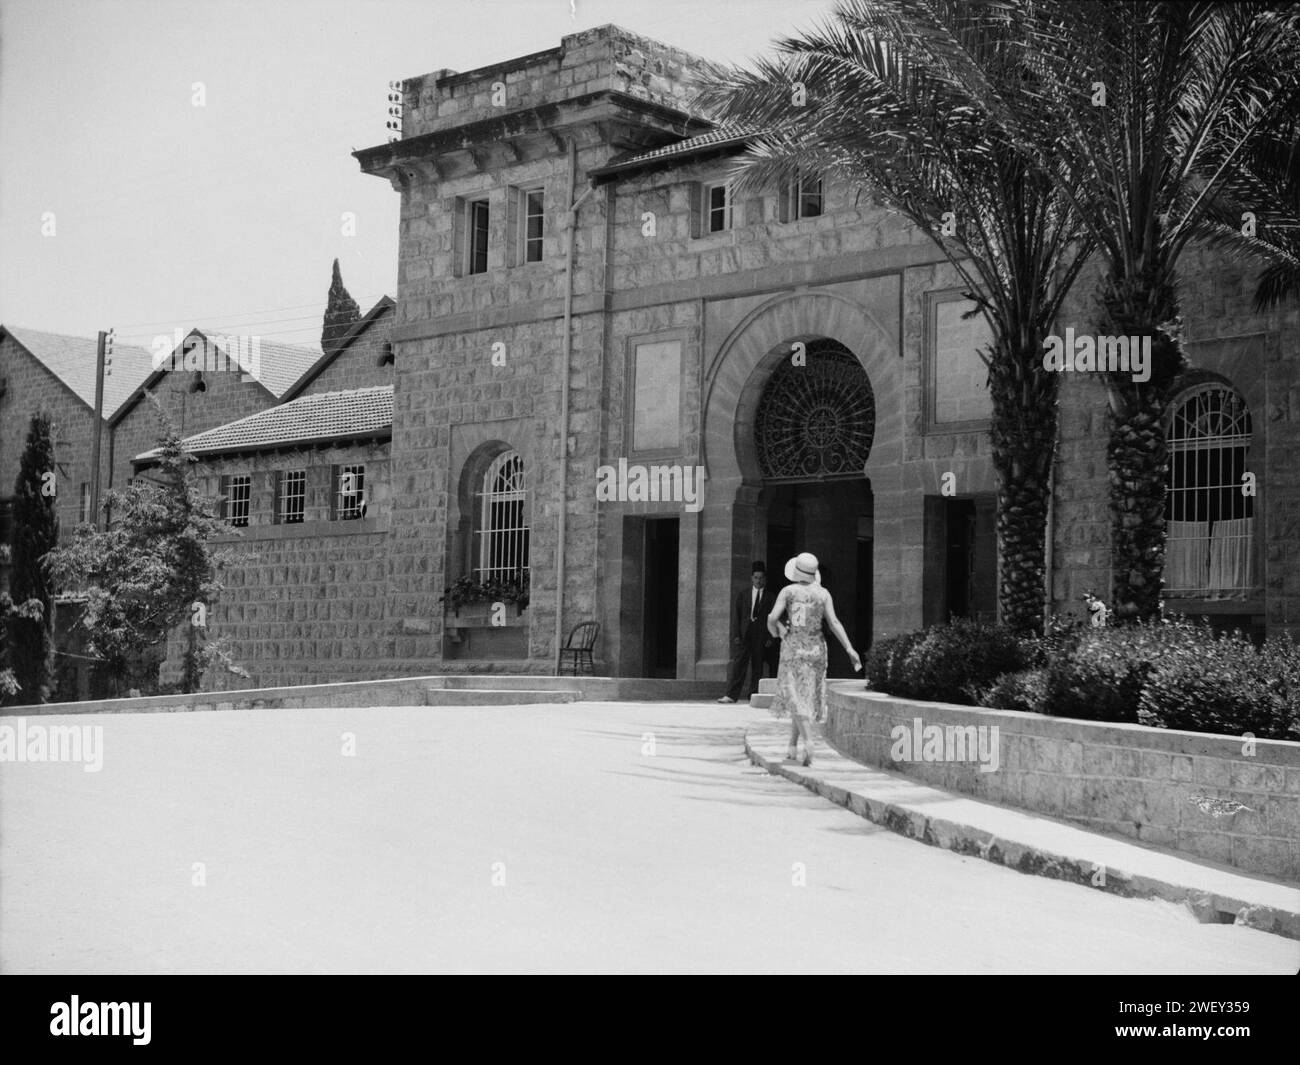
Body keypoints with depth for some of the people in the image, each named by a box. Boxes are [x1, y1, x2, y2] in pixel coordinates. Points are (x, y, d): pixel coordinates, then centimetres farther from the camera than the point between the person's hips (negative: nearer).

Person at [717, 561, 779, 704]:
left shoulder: (770, 597, 5)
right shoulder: (742, 594, 10)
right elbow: (736, 615, 6)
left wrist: (770, 637, -6)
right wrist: (737, 634, -3)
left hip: (761, 637, -1)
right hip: (745, 635, 1)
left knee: (757, 667, 4)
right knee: (739, 664, -5)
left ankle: (752, 696, 11)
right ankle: (731, 695, -8)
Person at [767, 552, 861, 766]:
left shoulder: (788, 591, -5)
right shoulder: (823, 593, -1)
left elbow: (772, 619, -11)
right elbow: (834, 622, -8)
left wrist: (777, 633, 10)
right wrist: (849, 648, -8)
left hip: (793, 646, -2)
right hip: (815, 647, 2)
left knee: (796, 696, -4)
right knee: (806, 696, 13)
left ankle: (808, 741, -26)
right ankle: (792, 748, 17)